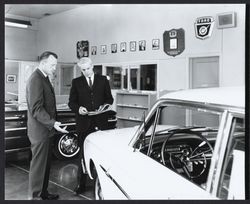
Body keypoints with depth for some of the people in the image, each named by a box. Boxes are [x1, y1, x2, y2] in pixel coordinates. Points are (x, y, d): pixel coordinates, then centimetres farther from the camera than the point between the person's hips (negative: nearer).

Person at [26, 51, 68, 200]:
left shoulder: (44, 78, 14)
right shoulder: (35, 80, -18)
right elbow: (36, 109, -23)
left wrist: (52, 123, 15)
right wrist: (52, 123, -28)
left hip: (47, 129, 10)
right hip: (39, 131, -10)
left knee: (45, 164, 18)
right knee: (38, 165, 1)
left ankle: (43, 193, 31)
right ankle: (34, 196, 15)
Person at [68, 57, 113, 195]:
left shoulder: (103, 80, 10)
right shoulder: (76, 82, 9)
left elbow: (109, 98, 13)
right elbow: (71, 102, 7)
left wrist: (105, 105, -8)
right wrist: (78, 108, -14)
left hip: (101, 122, 0)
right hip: (84, 123, 0)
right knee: (83, 153, 5)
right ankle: (81, 184, 14)